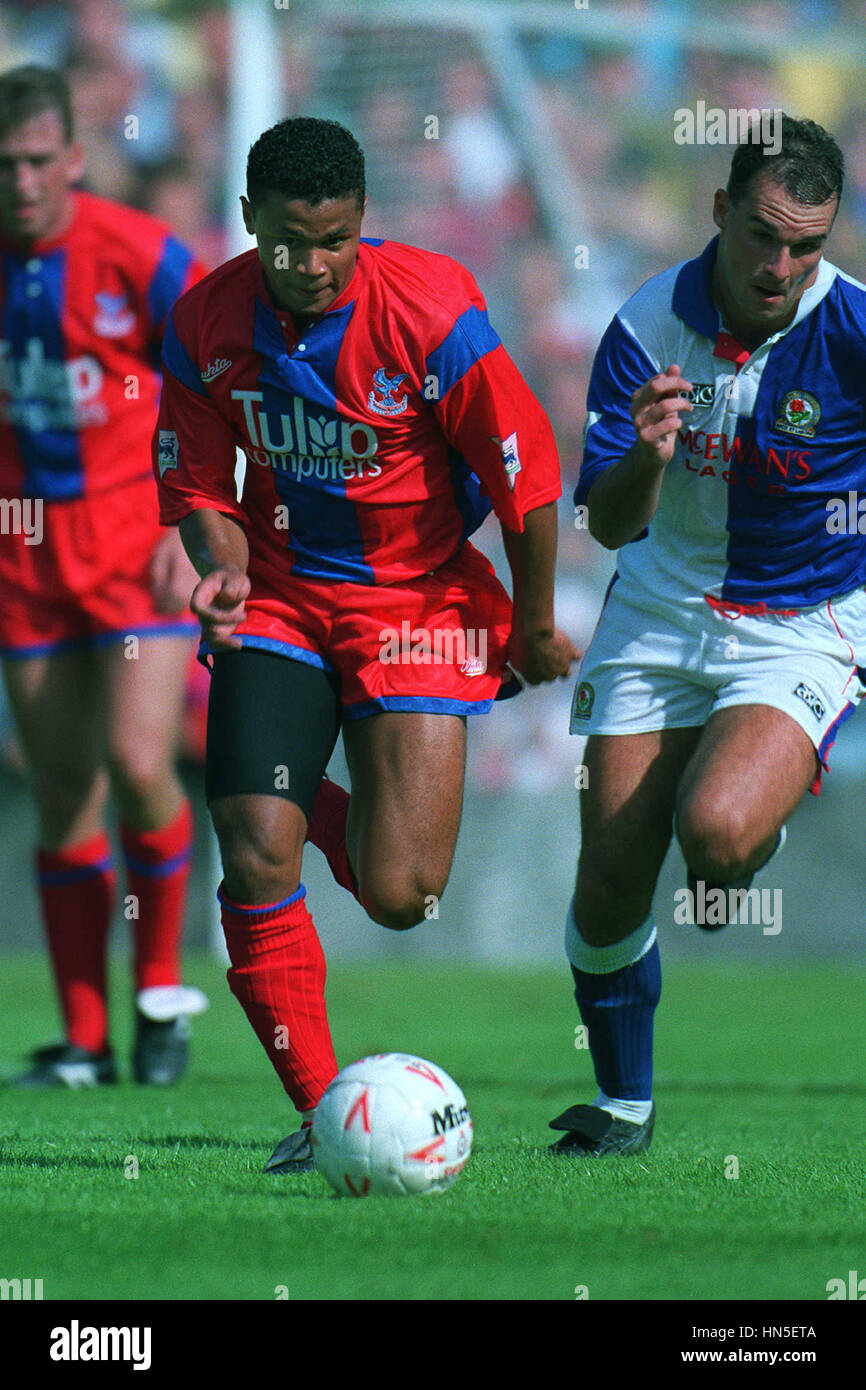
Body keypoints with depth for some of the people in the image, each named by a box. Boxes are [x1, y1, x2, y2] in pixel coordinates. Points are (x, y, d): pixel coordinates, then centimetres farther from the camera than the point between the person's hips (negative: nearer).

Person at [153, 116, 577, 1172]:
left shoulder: (430, 312, -20)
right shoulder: (206, 322, -9)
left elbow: (527, 472, -10)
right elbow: (195, 481, 4)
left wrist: (534, 625, 0)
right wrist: (221, 562, -17)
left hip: (419, 599, -2)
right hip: (278, 600, 2)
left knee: (399, 898, -8)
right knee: (254, 858, -15)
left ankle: (325, 814, 30)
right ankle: (320, 1109, -1)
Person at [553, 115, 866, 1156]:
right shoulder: (647, 328, -11)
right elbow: (608, 523, -11)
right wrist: (645, 457, -32)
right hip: (662, 612, 3)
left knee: (716, 827, -30)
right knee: (609, 884, -1)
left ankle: (743, 857, 10)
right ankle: (624, 1105, 24)